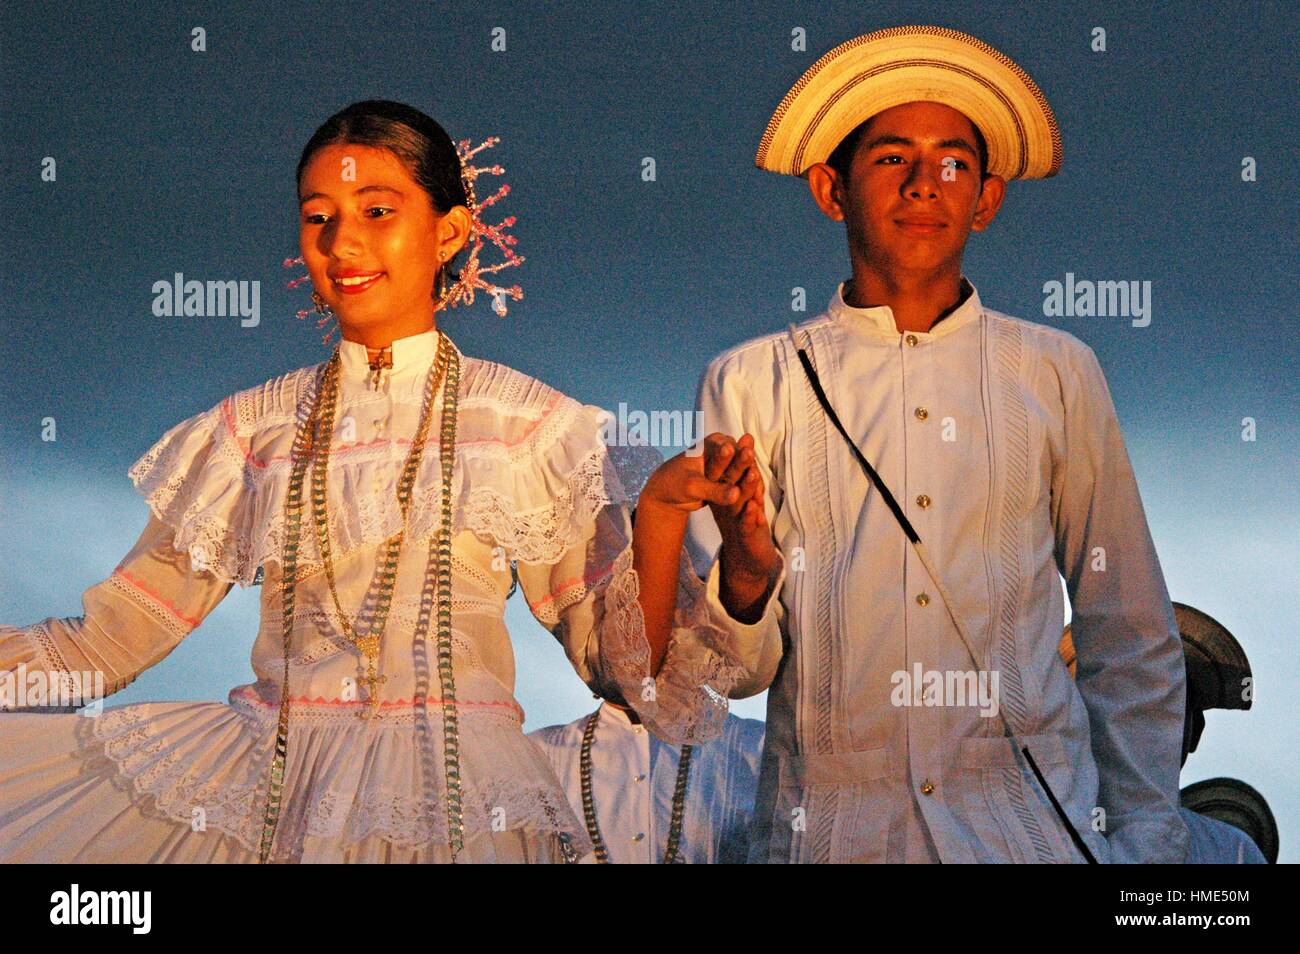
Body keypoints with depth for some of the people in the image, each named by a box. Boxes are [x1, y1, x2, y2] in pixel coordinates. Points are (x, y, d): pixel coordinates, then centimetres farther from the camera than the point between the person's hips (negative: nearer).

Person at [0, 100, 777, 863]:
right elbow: (113, 636, 13)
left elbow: (621, 660, 2)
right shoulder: (254, 428, 12)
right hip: (266, 771, 4)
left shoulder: (526, 424, 5)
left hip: (453, 791, -4)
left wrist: (662, 511, -12)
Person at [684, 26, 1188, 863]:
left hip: (1035, 822, 1)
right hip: (825, 830, -1)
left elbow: (1134, 643, 13)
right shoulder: (751, 384, 5)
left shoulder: (1058, 376, 10)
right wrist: (744, 579, -19)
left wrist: (1146, 841, 7)